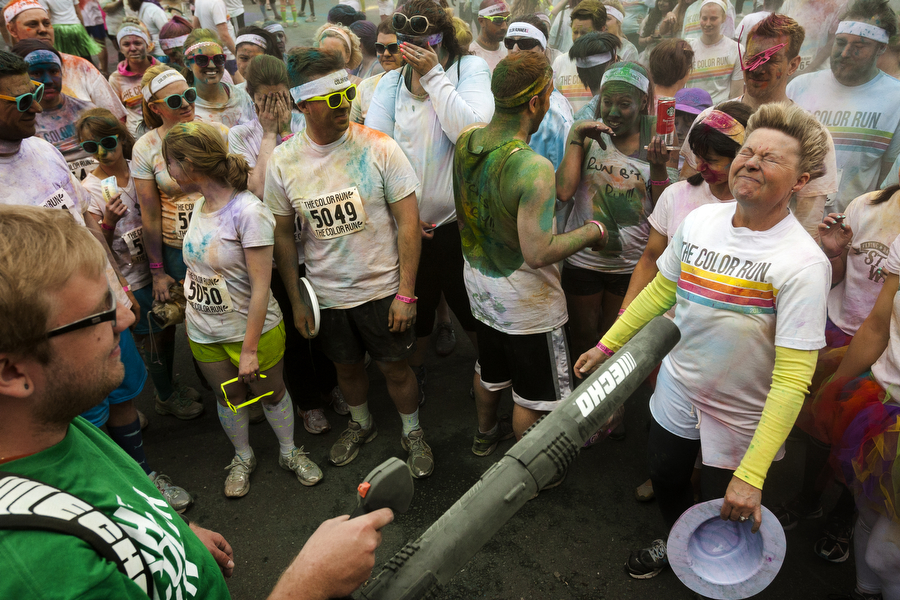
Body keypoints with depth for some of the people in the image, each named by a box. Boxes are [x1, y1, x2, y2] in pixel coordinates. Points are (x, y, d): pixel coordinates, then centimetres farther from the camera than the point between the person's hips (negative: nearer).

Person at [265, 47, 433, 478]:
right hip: (325, 294, 3)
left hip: (382, 288, -2)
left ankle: (412, 433, 38)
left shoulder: (379, 148, -15)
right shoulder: (282, 161, -7)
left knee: (395, 366, 11)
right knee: (347, 366, 21)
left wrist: (406, 292, -14)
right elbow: (283, 235, 2)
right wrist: (296, 301, 4)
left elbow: (408, 222, -12)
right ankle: (361, 424, 50)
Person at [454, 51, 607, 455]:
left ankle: (485, 434, 55)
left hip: (479, 282, 8)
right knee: (533, 395, 15)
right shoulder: (533, 168, -31)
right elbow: (539, 253, -33)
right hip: (524, 300, -7)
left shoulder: (466, 141, -7)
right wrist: (592, 232, -15)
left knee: (490, 371, 30)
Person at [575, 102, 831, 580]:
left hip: (741, 418, -5)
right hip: (676, 393, 5)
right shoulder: (700, 220, -8)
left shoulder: (803, 263, -26)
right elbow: (661, 290, 7)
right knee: (665, 478, 26)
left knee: (723, 519, 15)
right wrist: (607, 346, 9)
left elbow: (793, 379, -27)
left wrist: (752, 475, -29)